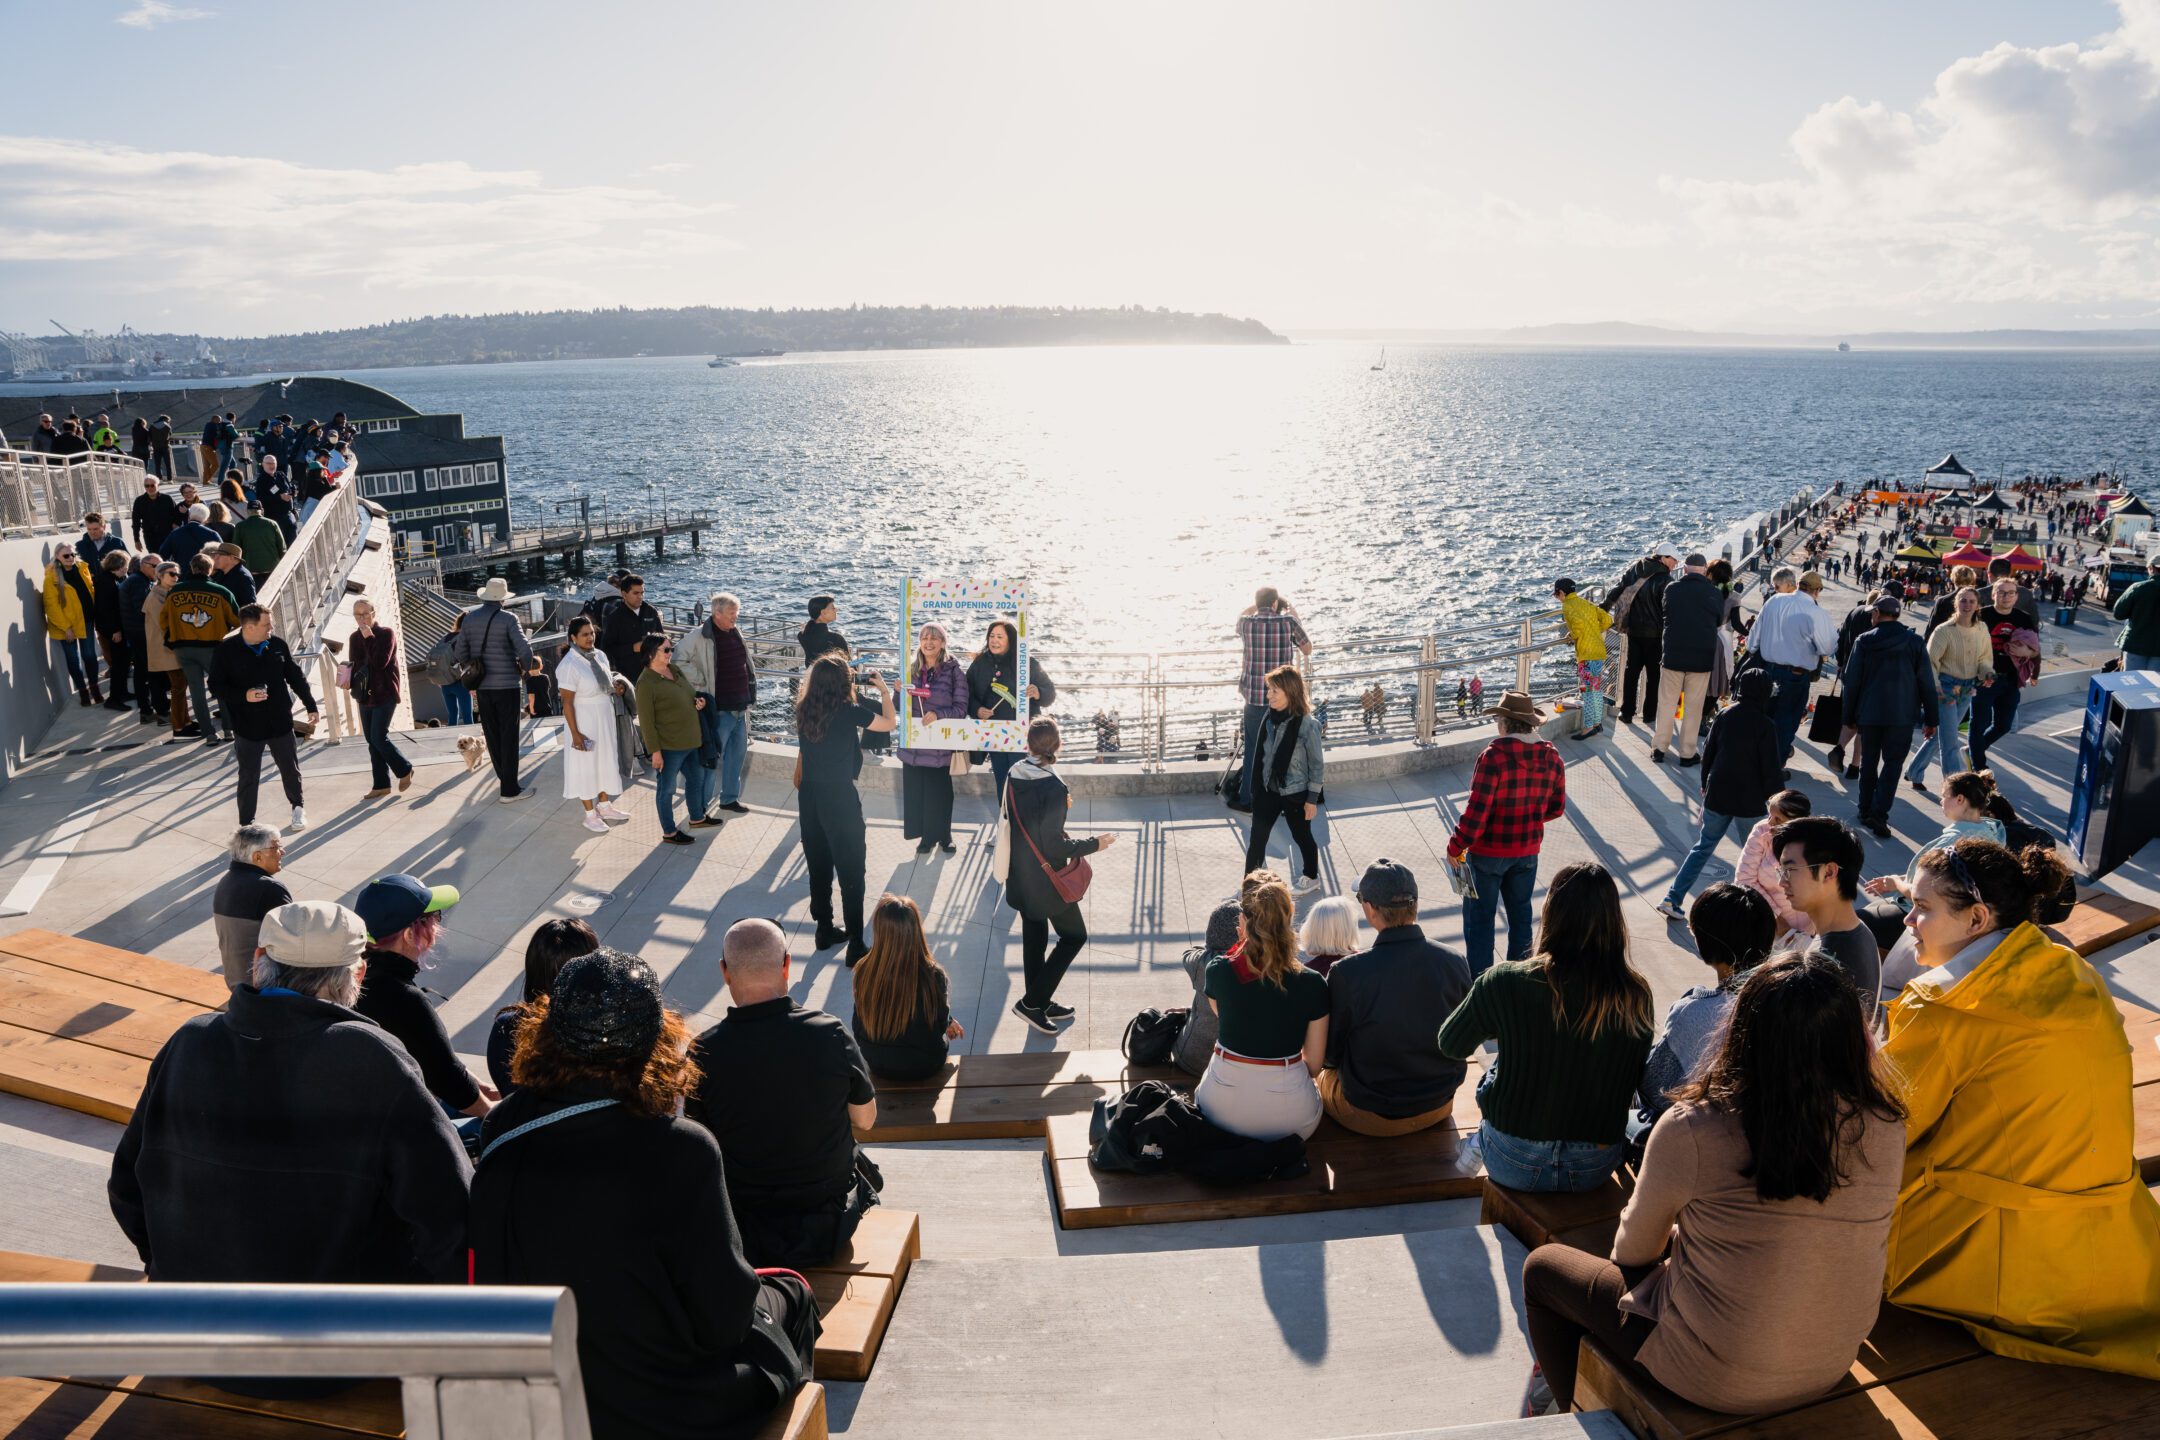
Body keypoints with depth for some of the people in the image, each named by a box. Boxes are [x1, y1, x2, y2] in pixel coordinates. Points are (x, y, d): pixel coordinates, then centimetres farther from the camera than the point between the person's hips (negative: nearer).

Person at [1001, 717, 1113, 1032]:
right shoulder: (1053, 786, -26)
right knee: (1074, 935, 9)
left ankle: (1040, 1004, 33)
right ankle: (1032, 1002, 7)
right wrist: (1093, 844, -13)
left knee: (1034, 936, 19)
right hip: (1045, 876, -7)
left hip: (1019, 874, 7)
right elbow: (1053, 845, -23)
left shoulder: (1014, 775, -4)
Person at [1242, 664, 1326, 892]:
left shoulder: (1307, 725, -22)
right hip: (1268, 789, 5)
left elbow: (1316, 764, -14)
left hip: (1295, 793, -5)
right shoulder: (1270, 718, -5)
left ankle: (1311, 877, 40)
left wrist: (1312, 799, -10)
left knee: (1301, 836, 16)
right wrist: (1256, 787, 14)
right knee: (1257, 837, 7)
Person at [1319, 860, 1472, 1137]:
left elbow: (1330, 1053, -11)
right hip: (1439, 1109, 4)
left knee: (1323, 1075, 27)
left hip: (1369, 1118, -4)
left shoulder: (1347, 973, -27)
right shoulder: (1455, 962, -16)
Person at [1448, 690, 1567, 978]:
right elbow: (1556, 808, 5)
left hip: (1488, 852, -6)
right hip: (1528, 851, 6)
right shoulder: (1552, 757, -4)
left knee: (1480, 916, 7)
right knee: (1520, 911, 21)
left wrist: (1455, 847, -13)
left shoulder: (1493, 756, -23)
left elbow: (1476, 811, -23)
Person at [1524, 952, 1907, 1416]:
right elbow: (1872, 1242, 6)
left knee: (1543, 1267, 18)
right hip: (1833, 1367, 5)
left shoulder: (1692, 1130, -27)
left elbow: (1633, 1252, -9)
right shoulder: (1886, 1129, -14)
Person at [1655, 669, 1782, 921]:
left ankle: (1672, 899, 6)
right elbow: (1771, 768, -12)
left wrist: (1706, 783, 23)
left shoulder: (1725, 715, 2)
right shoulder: (1766, 725, -13)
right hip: (1750, 801, -5)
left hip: (1717, 796, 5)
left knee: (1704, 846, 14)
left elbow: (1708, 752, 10)